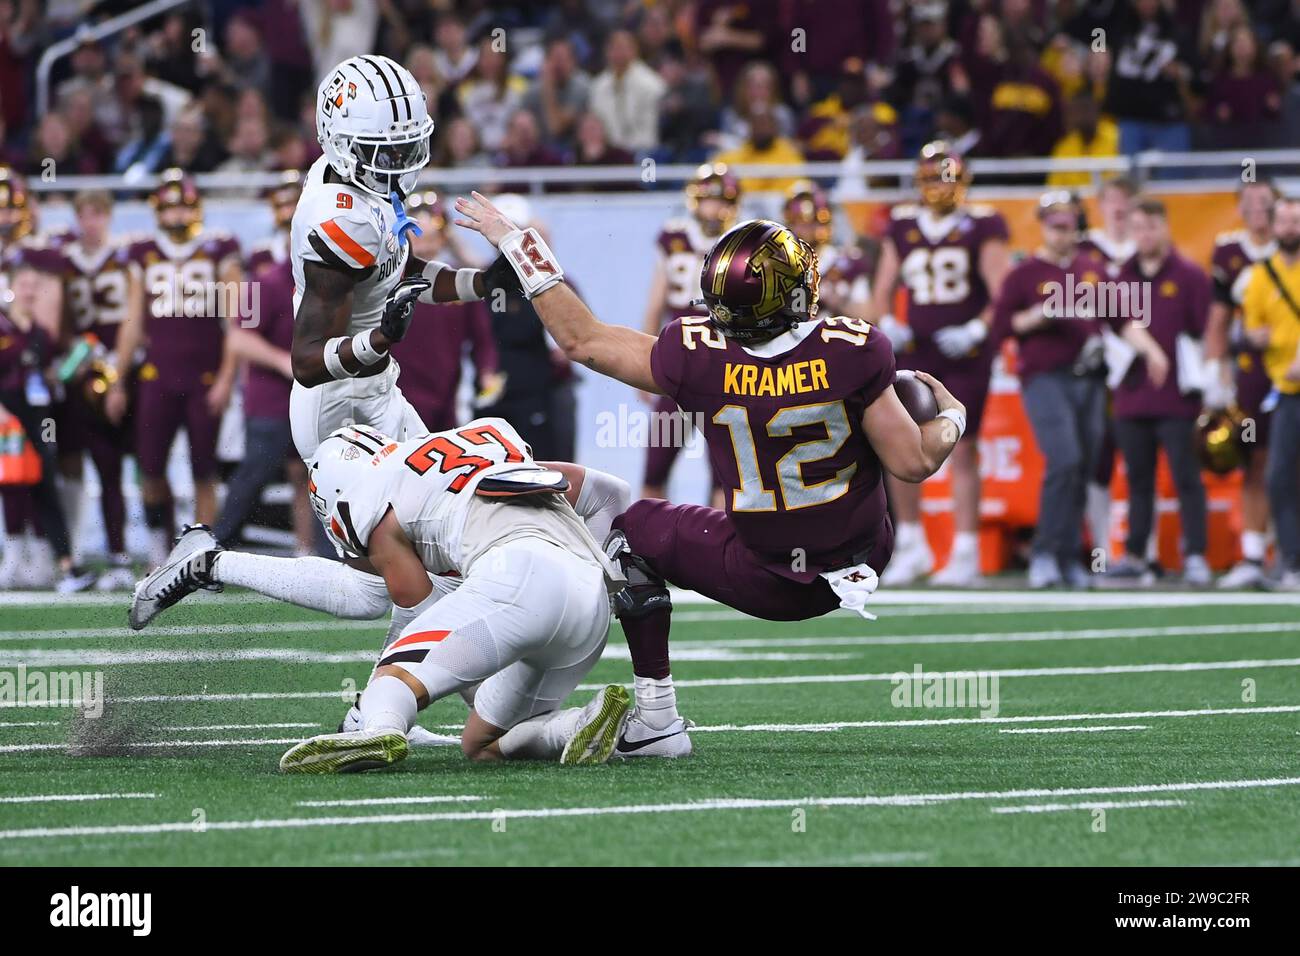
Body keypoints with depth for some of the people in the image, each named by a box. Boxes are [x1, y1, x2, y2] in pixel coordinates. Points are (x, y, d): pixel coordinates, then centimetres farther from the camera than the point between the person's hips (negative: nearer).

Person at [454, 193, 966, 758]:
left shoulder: (699, 359, -20)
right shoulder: (850, 351, -22)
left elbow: (580, 339, -6)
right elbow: (914, 462, -15)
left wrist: (516, 245, 2)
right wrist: (951, 419, 8)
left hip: (767, 584, -1)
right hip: (862, 558, 1)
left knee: (634, 532, 22)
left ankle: (656, 717, 18)